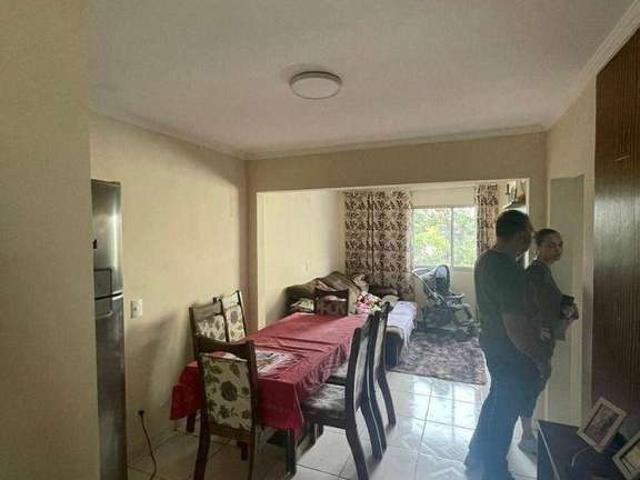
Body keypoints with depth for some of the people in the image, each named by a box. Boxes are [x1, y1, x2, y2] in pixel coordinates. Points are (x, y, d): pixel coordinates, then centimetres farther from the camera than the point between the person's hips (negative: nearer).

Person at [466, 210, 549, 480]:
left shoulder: (485, 258, 0)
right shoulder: (509, 271, -31)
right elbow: (516, 328, -29)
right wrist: (541, 360, -13)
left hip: (492, 343, 9)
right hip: (512, 354, -9)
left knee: (496, 399, 26)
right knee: (506, 413, 12)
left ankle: (476, 454, 44)